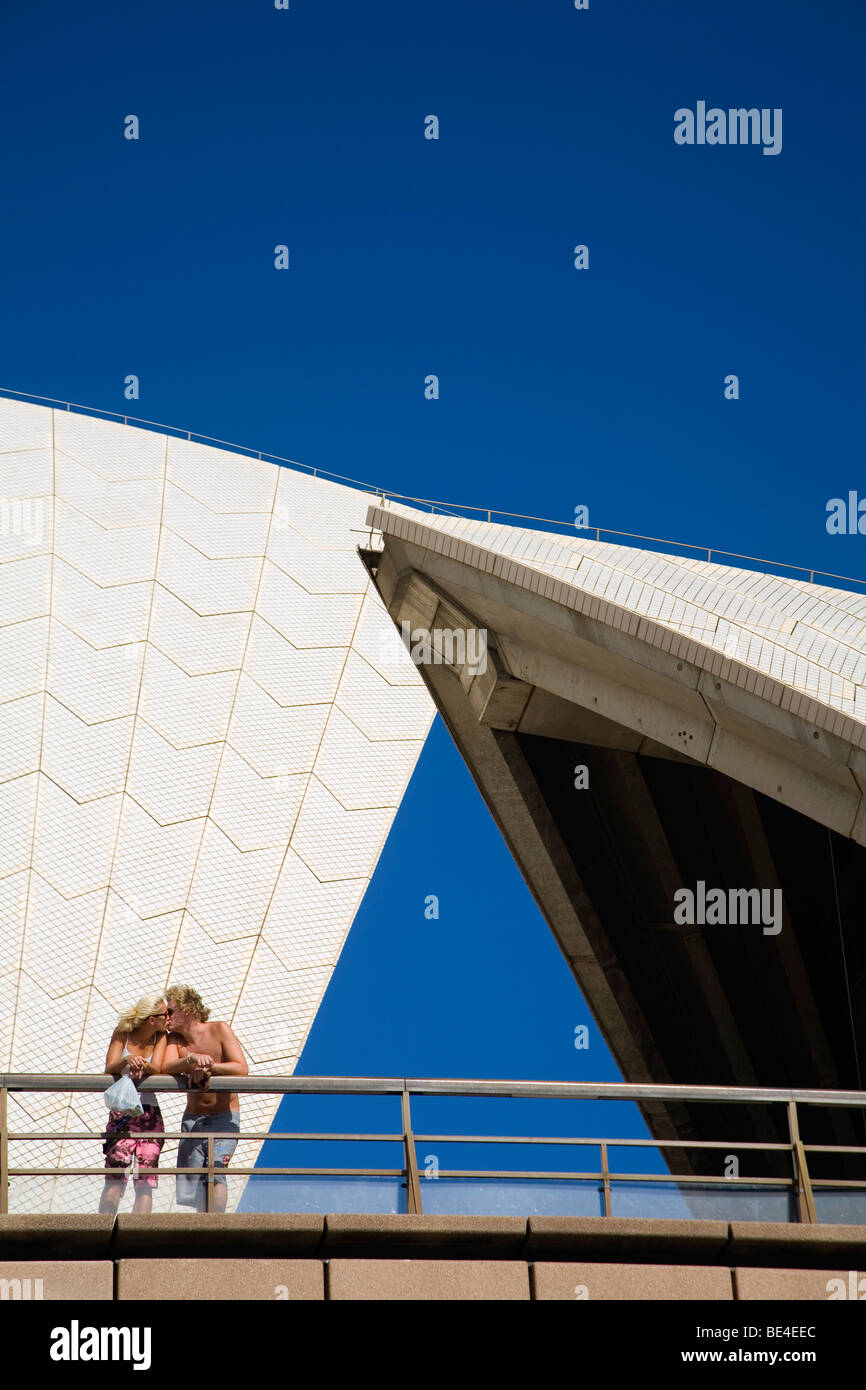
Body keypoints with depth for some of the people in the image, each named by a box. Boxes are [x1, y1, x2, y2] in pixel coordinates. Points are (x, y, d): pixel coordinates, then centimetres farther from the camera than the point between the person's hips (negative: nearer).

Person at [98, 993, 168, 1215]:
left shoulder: (161, 1037, 5)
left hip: (149, 1115, 1)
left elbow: (156, 1067, -11)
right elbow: (109, 1069, -8)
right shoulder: (122, 1033, 2)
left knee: (145, 1183, -6)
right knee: (115, 1179, -12)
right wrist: (127, 1061, -29)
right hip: (121, 1113, -1)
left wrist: (142, 1066, -33)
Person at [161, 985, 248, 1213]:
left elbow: (241, 1068, -16)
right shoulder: (175, 1039, 2)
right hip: (193, 1117, 4)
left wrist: (207, 1068, -25)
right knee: (193, 1178, -1)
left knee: (216, 1170, -21)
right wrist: (191, 1059, -36)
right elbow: (166, 1068, -18)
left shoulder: (219, 1030, -7)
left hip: (224, 1117, -4)